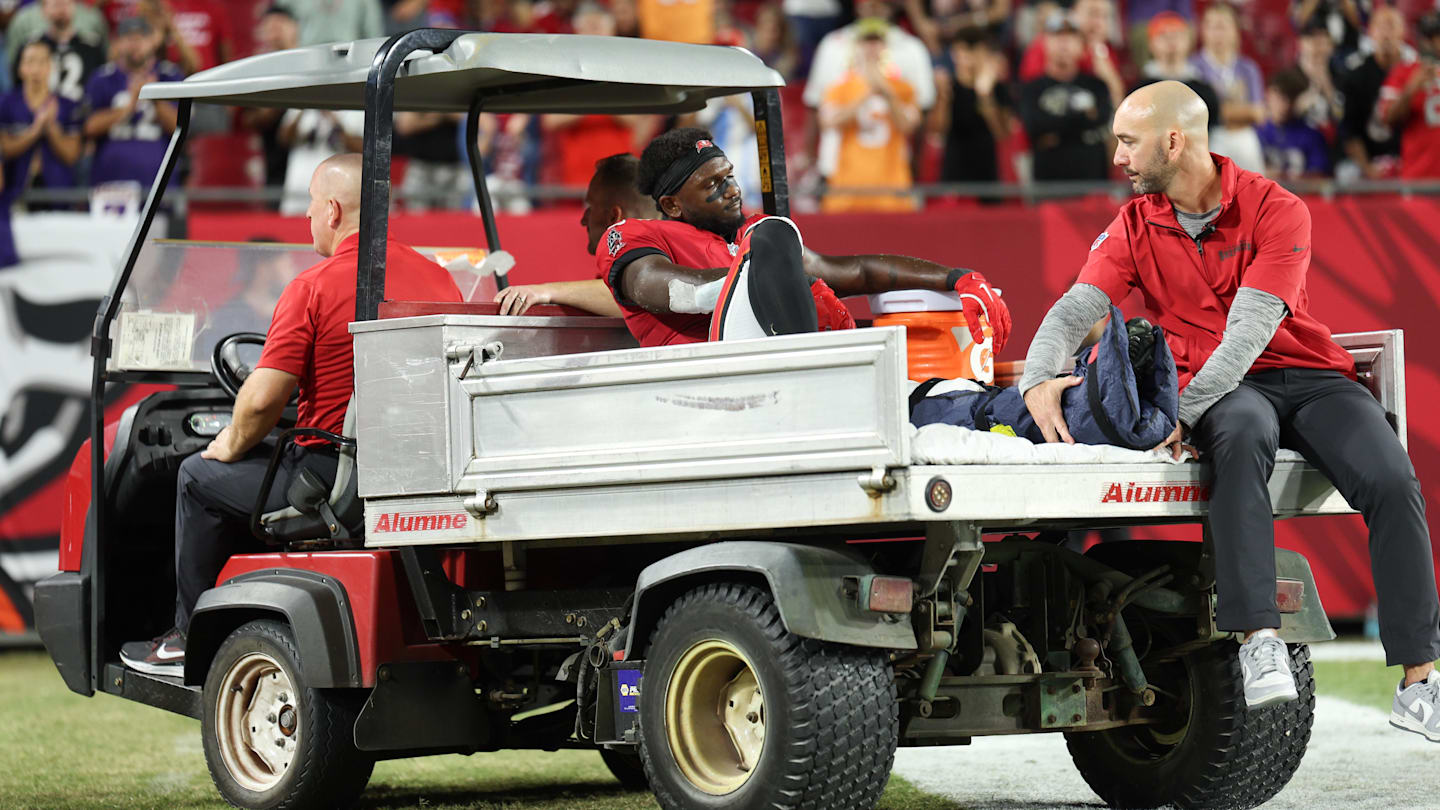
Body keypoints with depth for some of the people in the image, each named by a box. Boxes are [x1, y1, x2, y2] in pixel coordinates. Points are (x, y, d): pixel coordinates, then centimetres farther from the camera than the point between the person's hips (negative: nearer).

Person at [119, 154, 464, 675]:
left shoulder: (313, 288, -14)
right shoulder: (440, 281, 5)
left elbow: (263, 399, -17)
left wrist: (231, 445, 5)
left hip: (332, 477, -7)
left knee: (200, 477, 17)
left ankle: (191, 638, 25)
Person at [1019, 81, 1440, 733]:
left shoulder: (1275, 211, -7)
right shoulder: (1135, 227, 7)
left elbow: (1251, 327, -18)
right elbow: (1075, 309, -3)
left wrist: (1184, 410, -30)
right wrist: (1037, 379, -26)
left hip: (1307, 374, -1)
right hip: (1224, 393, 1)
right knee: (1241, 435, -37)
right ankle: (1258, 643, -45)